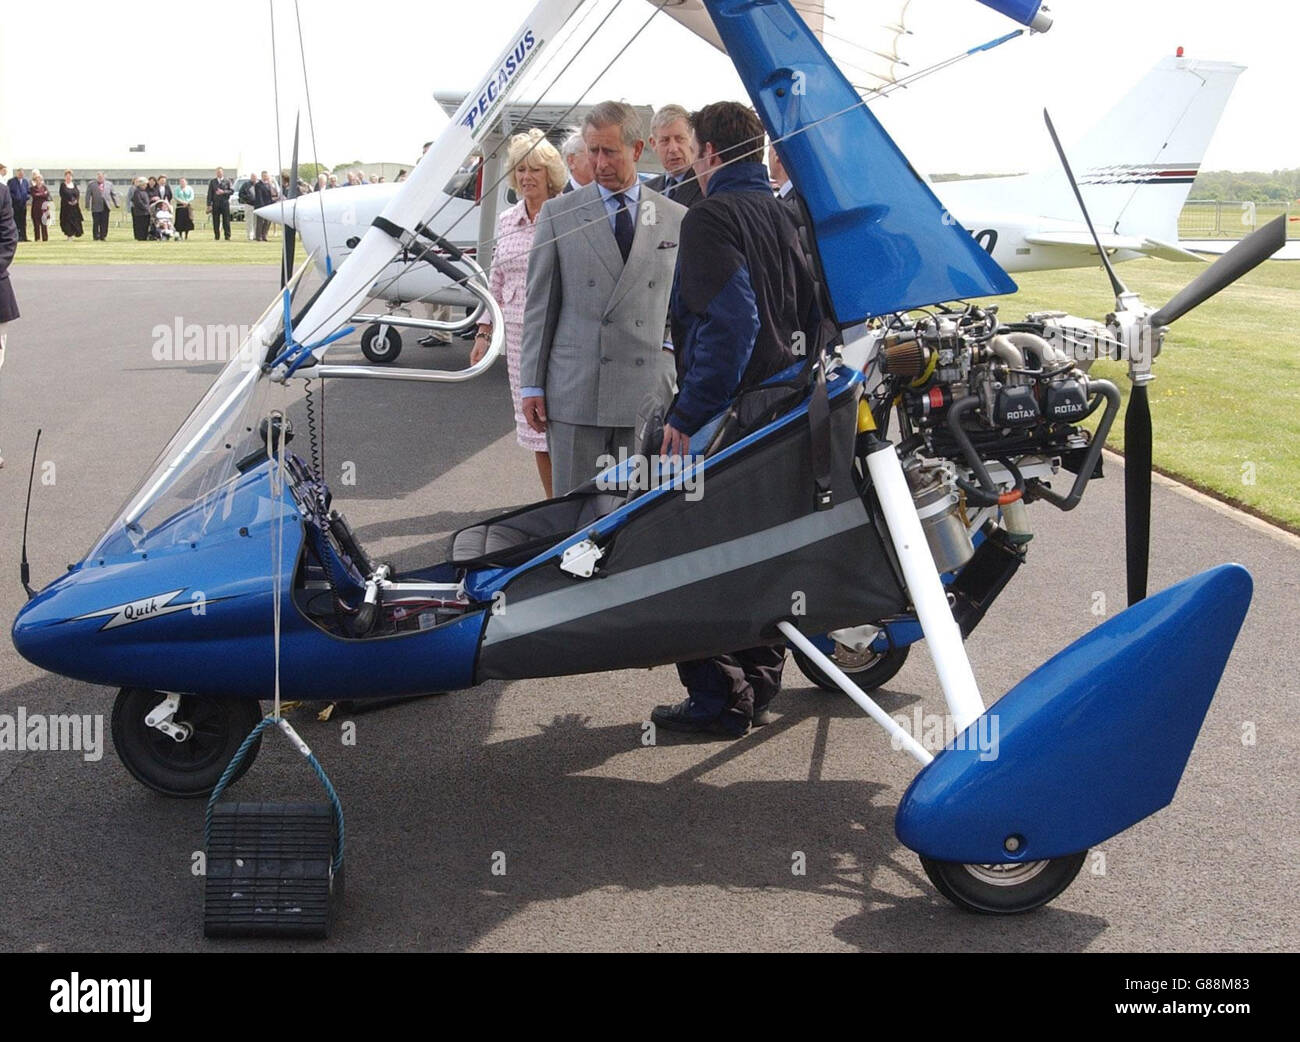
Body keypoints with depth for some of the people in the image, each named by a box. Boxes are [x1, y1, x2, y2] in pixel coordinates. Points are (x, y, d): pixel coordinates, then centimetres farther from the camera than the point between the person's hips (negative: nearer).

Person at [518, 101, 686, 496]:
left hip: (649, 390, 1)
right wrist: (531, 384, 2)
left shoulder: (676, 220, 9)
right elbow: (540, 304, 6)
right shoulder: (558, 215, 6)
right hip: (575, 392, -1)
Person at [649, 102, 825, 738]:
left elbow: (730, 321, -25)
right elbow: (814, 315, 14)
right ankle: (758, 687, 27)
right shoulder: (783, 215, 12)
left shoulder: (712, 216, -13)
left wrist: (687, 415, -22)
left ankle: (717, 700, 5)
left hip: (722, 417, -9)